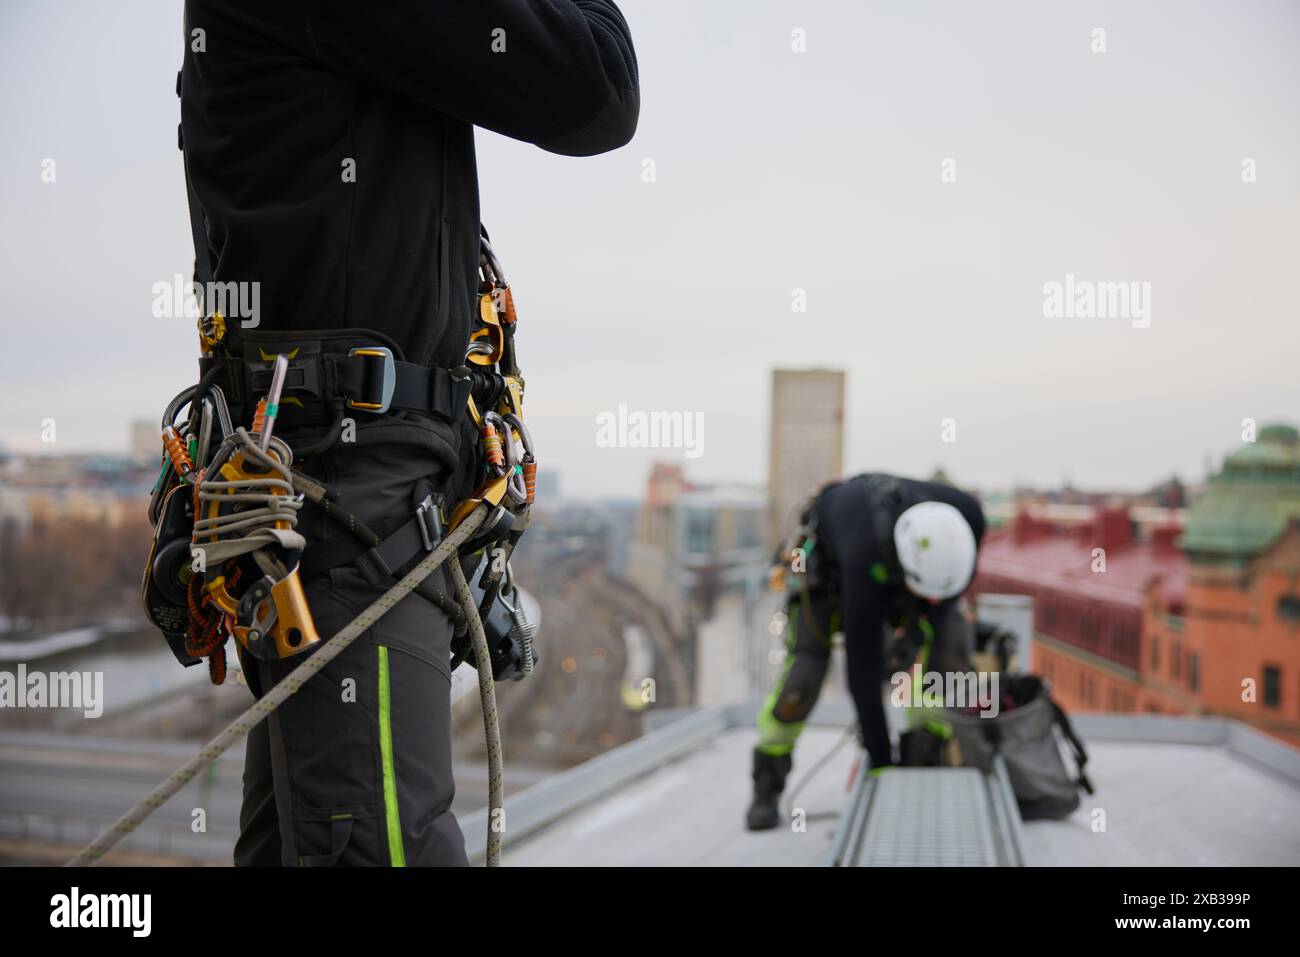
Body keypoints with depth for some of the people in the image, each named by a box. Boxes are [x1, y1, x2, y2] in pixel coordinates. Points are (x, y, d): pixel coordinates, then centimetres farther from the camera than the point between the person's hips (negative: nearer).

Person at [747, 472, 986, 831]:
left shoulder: (966, 514, -38)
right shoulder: (866, 561, -48)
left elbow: (960, 571, -11)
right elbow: (863, 669, -41)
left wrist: (920, 625, -24)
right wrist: (880, 763, -36)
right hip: (828, 557, -4)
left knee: (949, 639, -20)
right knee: (803, 672, -16)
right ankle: (766, 788, 7)